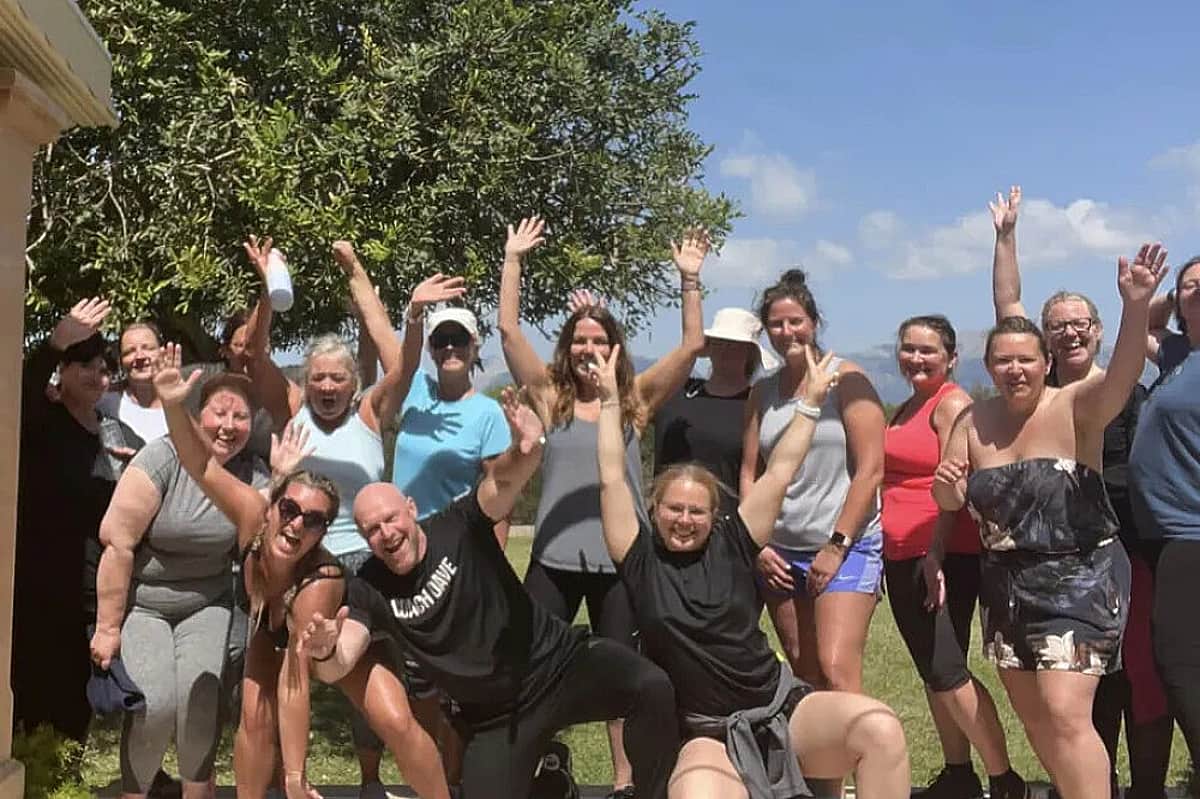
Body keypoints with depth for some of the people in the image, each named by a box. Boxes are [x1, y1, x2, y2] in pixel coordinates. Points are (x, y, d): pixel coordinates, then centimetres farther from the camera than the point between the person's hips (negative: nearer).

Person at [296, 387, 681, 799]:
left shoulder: (458, 527, -11)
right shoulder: (370, 589, -4)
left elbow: (505, 481, -31)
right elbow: (336, 670, -14)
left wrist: (526, 449, -54)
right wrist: (325, 651, -39)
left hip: (560, 663, -3)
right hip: (495, 716, 4)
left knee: (653, 688, -29)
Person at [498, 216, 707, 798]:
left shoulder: (637, 399, 4)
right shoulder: (550, 397, 3)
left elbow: (692, 345, -3)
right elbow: (508, 330, -3)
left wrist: (690, 279, -8)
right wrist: (513, 260, -5)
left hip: (620, 558, 0)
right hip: (554, 557, 0)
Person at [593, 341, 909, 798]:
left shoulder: (732, 546, 6)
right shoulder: (642, 560, 2)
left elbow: (779, 473, 8)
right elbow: (612, 479, -1)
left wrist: (810, 401, 10)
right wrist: (610, 401, 4)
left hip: (783, 709, 3)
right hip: (711, 735, -2)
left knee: (881, 729, -26)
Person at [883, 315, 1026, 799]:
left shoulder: (952, 404, -8)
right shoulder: (905, 409, 18)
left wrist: (936, 554, -25)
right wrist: (885, 553, 20)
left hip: (944, 557, -9)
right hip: (902, 558, 9)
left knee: (945, 670, -10)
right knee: (931, 671, 13)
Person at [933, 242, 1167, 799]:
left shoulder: (1075, 408, -11)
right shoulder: (974, 421, 4)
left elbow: (1121, 376, -31)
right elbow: (949, 501, 9)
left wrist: (1136, 307, -48)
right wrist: (945, 483, -15)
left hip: (1079, 579, -6)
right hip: (1006, 585, 6)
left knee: (1065, 715, -14)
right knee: (1032, 715, 15)